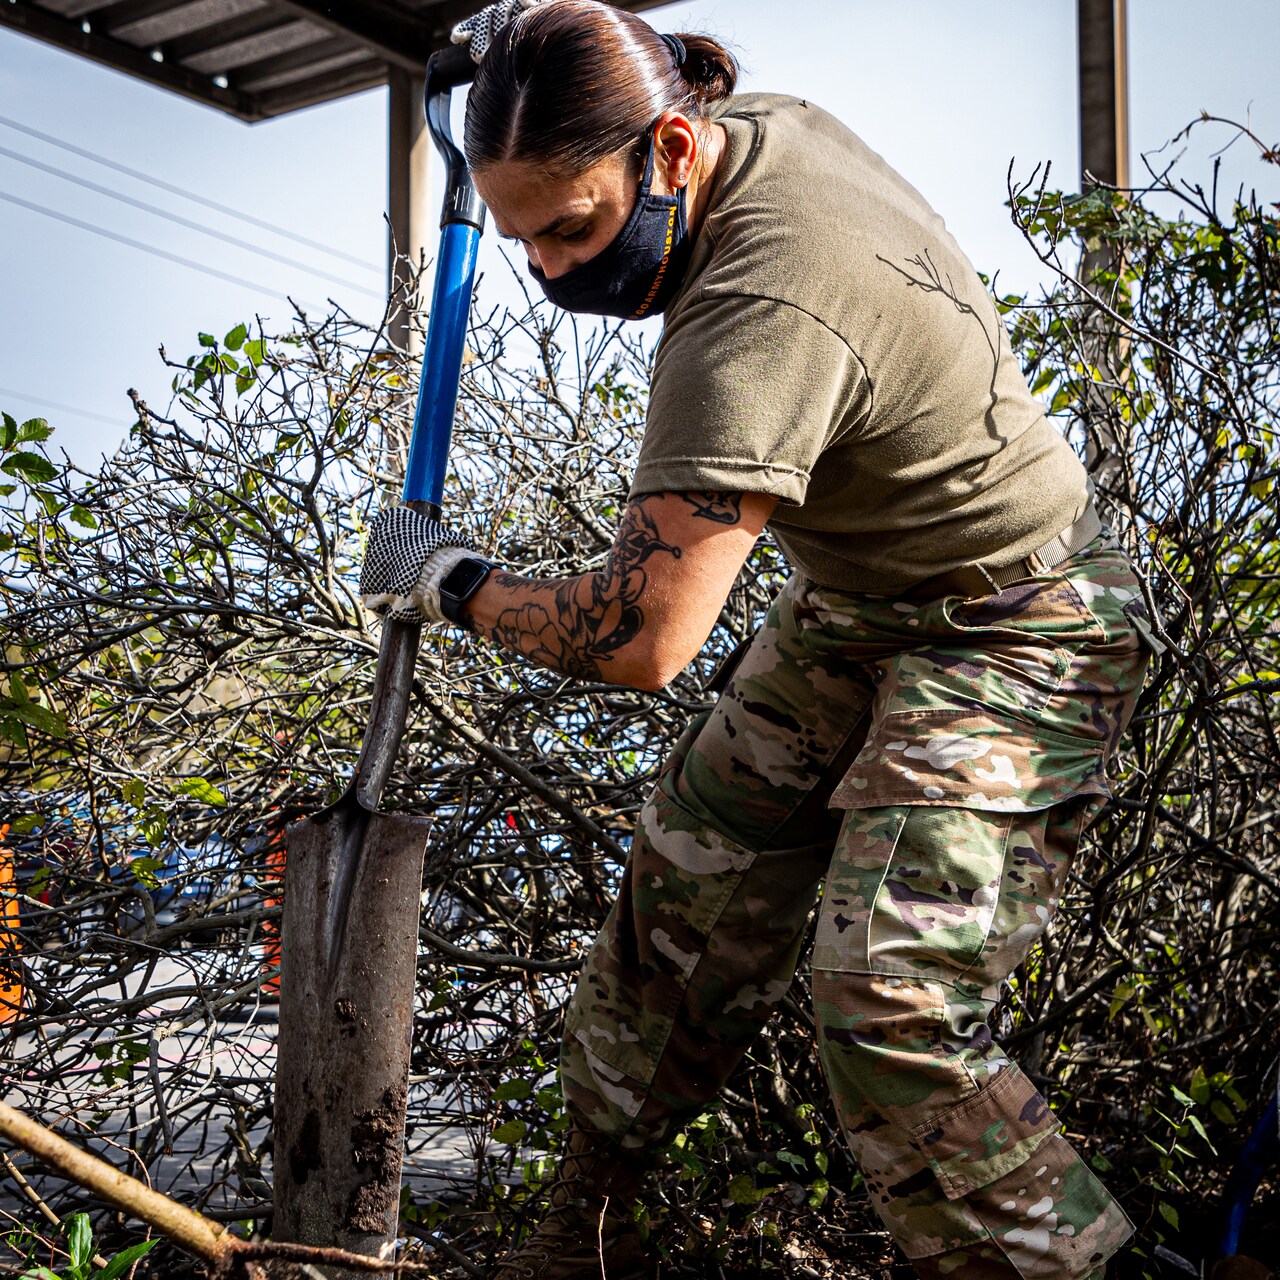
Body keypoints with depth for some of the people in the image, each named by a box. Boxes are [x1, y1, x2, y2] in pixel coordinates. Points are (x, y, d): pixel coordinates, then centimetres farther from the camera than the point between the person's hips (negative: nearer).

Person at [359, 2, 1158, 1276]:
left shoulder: (760, 315, -35)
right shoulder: (758, 120, -6)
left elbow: (641, 640, -34)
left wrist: (449, 581, -17)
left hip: (1008, 644, -9)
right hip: (849, 609, 10)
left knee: (890, 1010, -21)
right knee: (684, 888, 9)